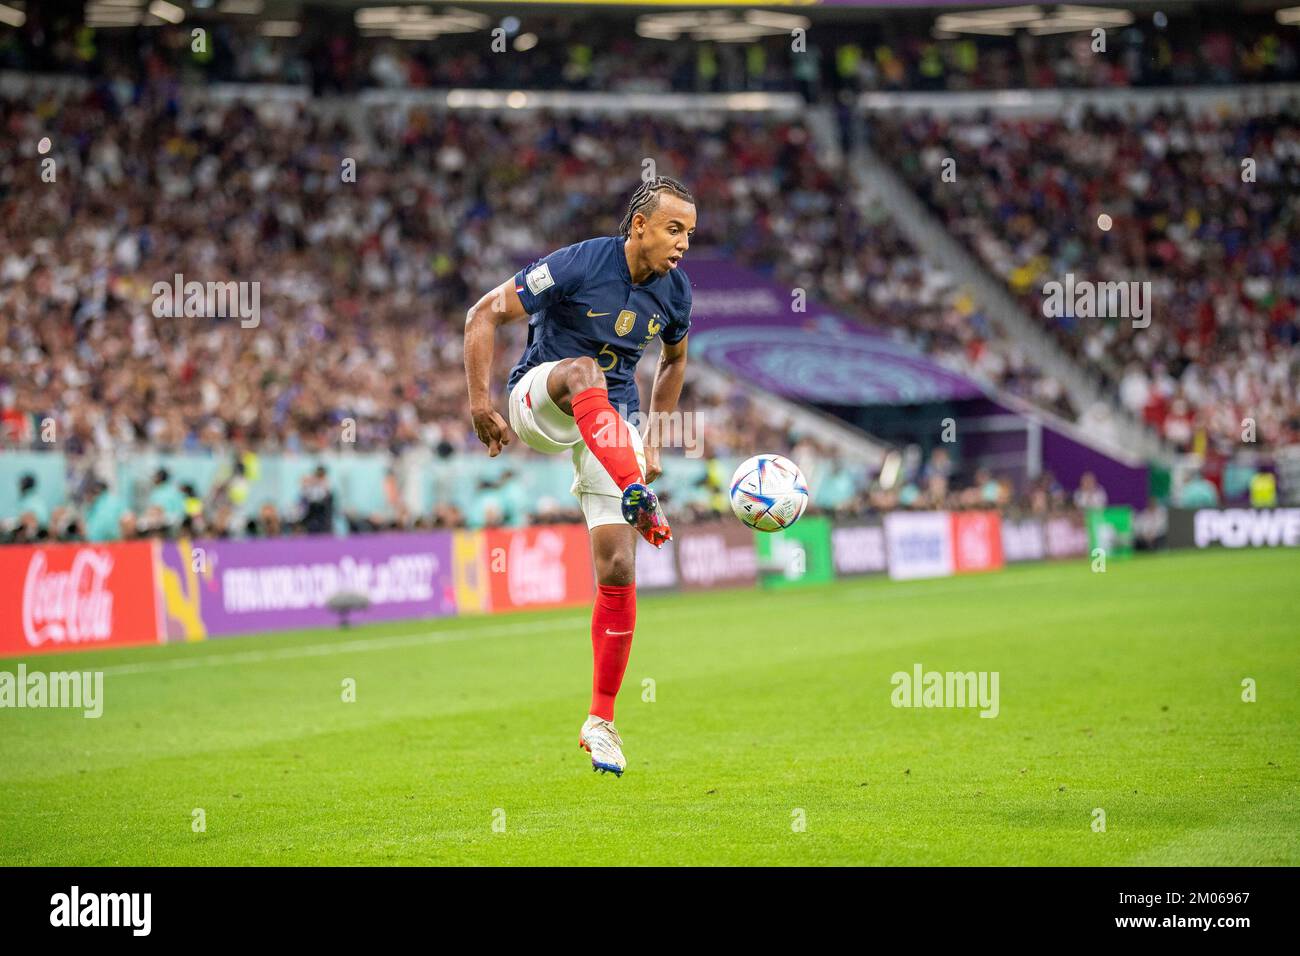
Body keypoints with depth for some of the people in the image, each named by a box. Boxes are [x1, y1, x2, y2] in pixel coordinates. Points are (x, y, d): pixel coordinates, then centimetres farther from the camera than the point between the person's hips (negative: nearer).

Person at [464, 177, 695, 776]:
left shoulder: (674, 290, -1)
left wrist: (653, 441, 15)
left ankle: (601, 722, 2)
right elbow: (484, 314, -12)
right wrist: (479, 404, -19)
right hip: (536, 401, -4)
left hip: (611, 424, 4)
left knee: (618, 569, -9)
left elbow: (674, 361, 21)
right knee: (583, 371, -41)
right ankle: (638, 500, -58)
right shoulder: (578, 265, -17)